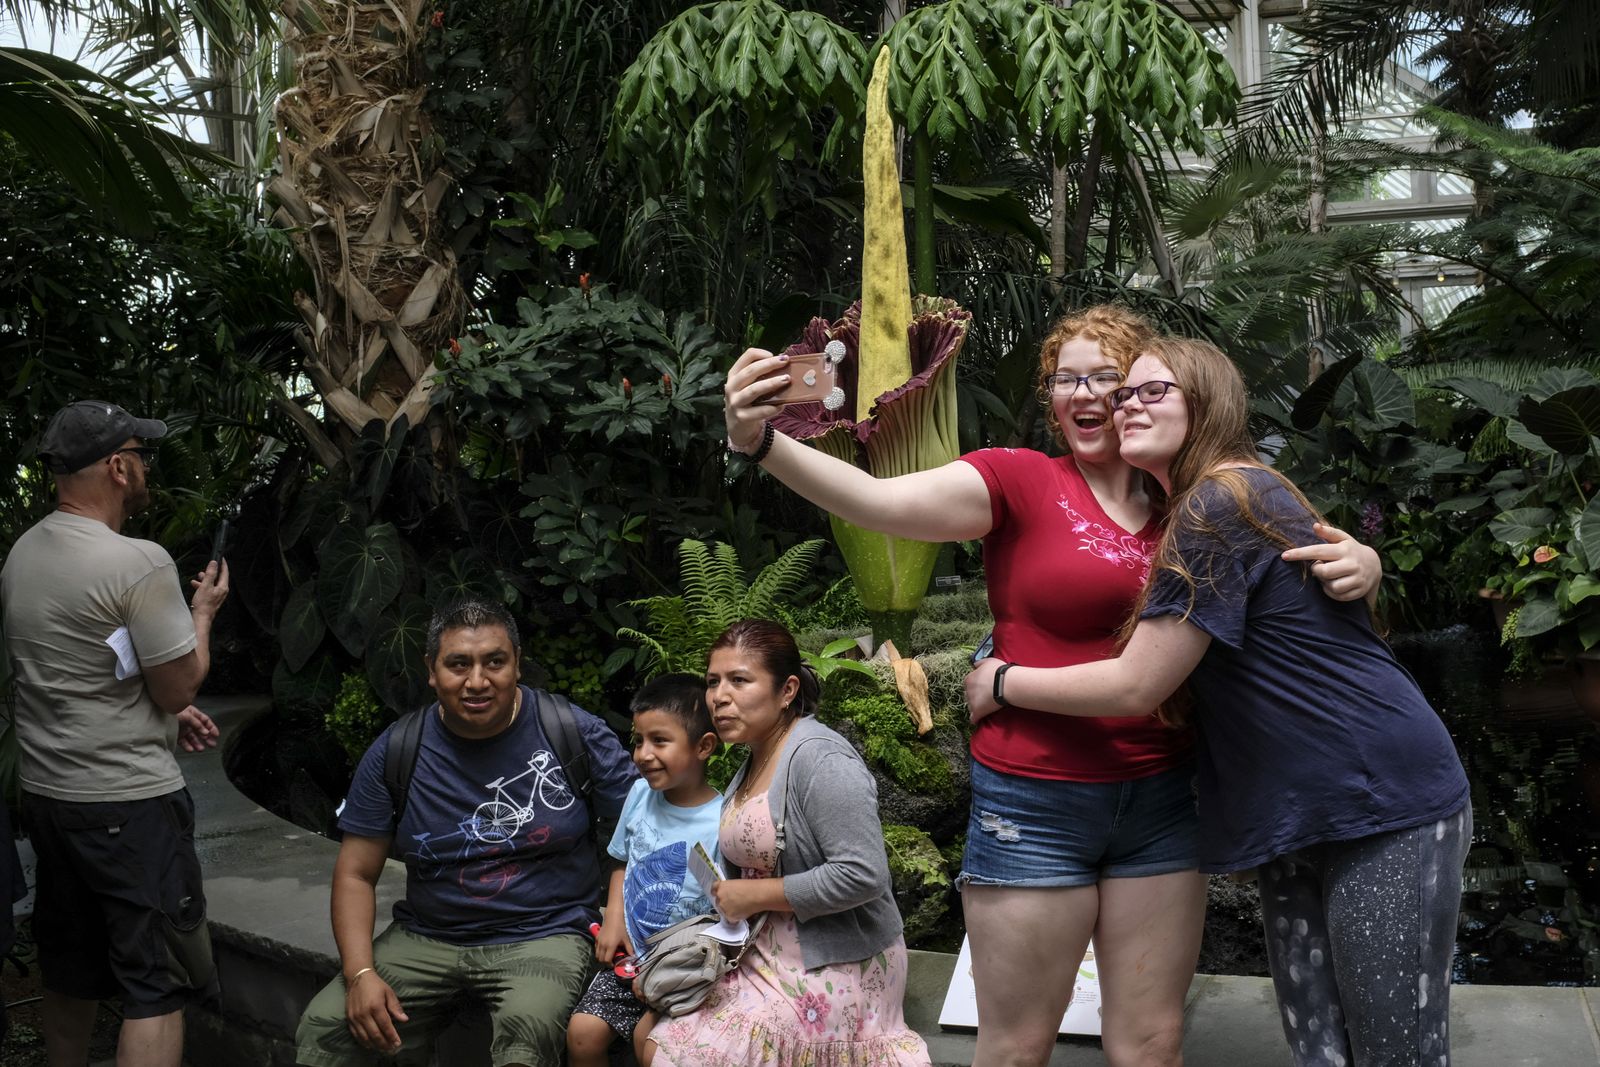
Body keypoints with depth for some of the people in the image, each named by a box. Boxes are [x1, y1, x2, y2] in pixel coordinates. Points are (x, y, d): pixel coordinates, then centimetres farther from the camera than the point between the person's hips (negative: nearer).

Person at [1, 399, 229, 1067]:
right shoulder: (139, 564, -19)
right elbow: (180, 687, -13)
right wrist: (203, 612, 3)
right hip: (129, 803, -8)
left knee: (70, 974, 21)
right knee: (156, 987, -1)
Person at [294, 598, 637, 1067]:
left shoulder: (575, 734, -6)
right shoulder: (395, 753, -1)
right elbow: (356, 874, 3)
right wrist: (360, 973, -11)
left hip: (543, 936, -3)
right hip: (426, 937, 3)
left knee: (527, 1028, -34)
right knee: (324, 1027, -17)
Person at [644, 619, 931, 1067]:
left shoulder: (820, 759, -19)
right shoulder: (753, 763, 9)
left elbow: (863, 875, -27)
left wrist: (755, 895, -18)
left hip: (832, 968, -9)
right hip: (768, 956, 9)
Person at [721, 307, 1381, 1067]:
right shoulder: (1019, 481, -6)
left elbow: (1301, 566, 15)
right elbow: (877, 502, -19)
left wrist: (1357, 562, -9)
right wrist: (761, 443, -34)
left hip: (1162, 802, 4)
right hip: (1035, 803, -3)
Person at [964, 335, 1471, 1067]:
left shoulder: (1222, 503, -17)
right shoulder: (1189, 509, 13)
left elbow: (1135, 687, -17)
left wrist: (1002, 683, -5)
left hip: (1385, 810, -9)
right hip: (1300, 816, 9)